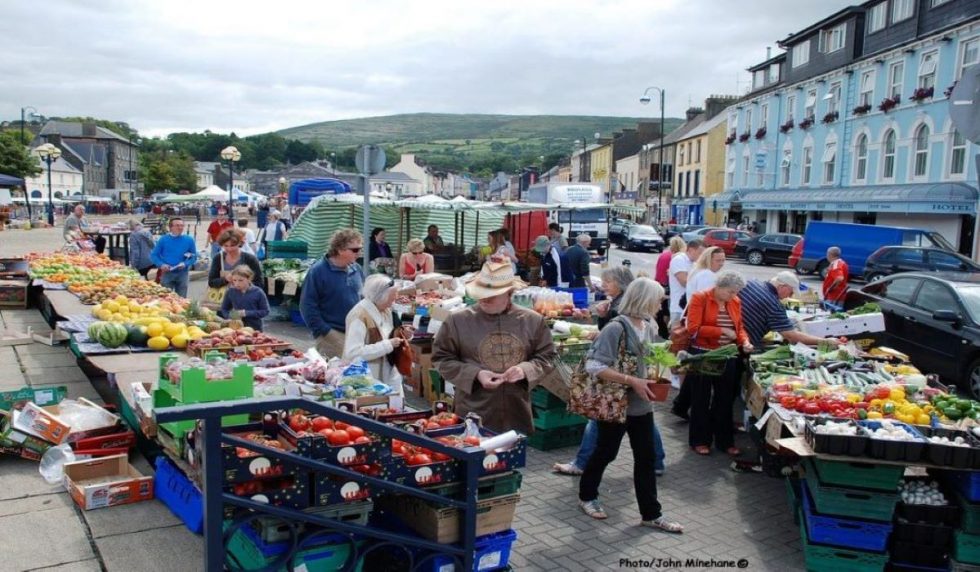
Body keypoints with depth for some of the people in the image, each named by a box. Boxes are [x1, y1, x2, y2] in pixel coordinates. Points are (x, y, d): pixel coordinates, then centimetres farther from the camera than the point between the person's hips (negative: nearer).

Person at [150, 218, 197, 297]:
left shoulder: (189, 240, 1)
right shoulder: (163, 239, -1)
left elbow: (194, 256, 5)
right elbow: (154, 255, 2)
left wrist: (186, 264, -14)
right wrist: (161, 264, -16)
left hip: (182, 274, 1)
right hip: (167, 273, -1)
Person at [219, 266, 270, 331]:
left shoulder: (258, 292, -9)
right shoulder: (230, 292, 0)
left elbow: (265, 311, -8)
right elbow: (224, 309, 12)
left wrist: (247, 313, -18)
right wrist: (229, 316, -10)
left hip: (255, 329, -2)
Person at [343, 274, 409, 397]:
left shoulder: (386, 310, 5)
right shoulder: (359, 316, -21)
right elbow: (353, 353, -28)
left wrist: (398, 340, -2)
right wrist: (388, 345, -26)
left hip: (390, 376, 8)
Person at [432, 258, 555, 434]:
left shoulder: (532, 321, 1)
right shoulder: (458, 320, -4)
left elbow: (546, 357, 9)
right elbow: (441, 358, -1)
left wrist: (525, 369, -12)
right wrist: (475, 374, -14)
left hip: (517, 416, 2)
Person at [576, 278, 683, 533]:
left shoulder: (648, 327, 3)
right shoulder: (616, 328, -20)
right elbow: (594, 366, -25)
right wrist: (632, 381, -27)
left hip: (641, 405, 7)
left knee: (646, 457, 8)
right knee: (606, 453, 11)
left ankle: (651, 513, 18)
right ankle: (587, 495, 34)